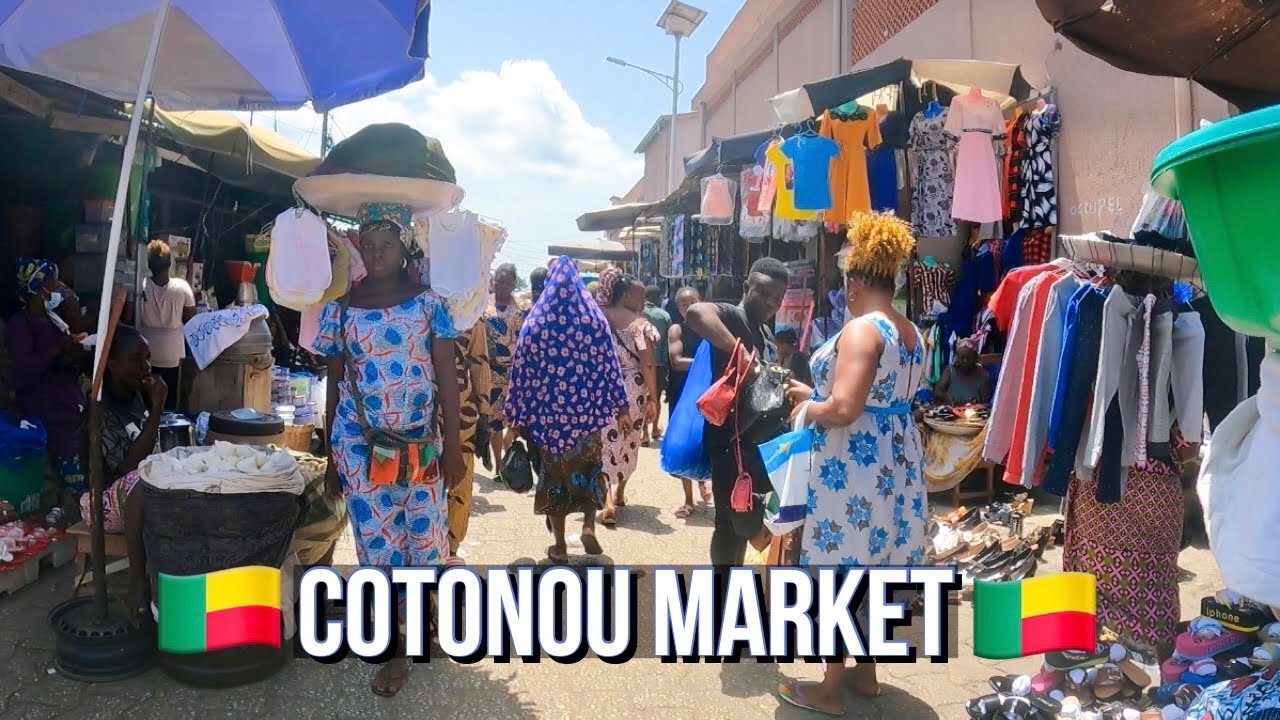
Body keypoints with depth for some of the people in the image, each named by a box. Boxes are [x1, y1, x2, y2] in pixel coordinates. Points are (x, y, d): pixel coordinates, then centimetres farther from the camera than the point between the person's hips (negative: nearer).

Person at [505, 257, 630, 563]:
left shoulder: (535, 321, -2)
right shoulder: (594, 318, -1)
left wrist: (519, 414, 4)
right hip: (586, 410, 1)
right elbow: (609, 366, 1)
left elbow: (522, 372, -2)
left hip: (546, 412, -1)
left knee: (553, 474, 10)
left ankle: (559, 547, 14)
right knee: (589, 467, 20)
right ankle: (589, 524, 1)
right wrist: (621, 405, 8)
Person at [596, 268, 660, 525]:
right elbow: (647, 365, -12)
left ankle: (608, 500, -10)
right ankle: (618, 493, 28)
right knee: (627, 442, 15)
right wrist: (653, 398, -7)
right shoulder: (639, 324, -9)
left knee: (606, 441, 3)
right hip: (632, 389, -3)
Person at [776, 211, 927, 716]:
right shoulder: (912, 333, 10)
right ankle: (865, 672, 33)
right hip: (897, 462, 9)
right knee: (873, 568, 19)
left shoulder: (861, 330, -19)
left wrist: (810, 409, -6)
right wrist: (816, 394, 20)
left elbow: (844, 409, -28)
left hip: (854, 467, -9)